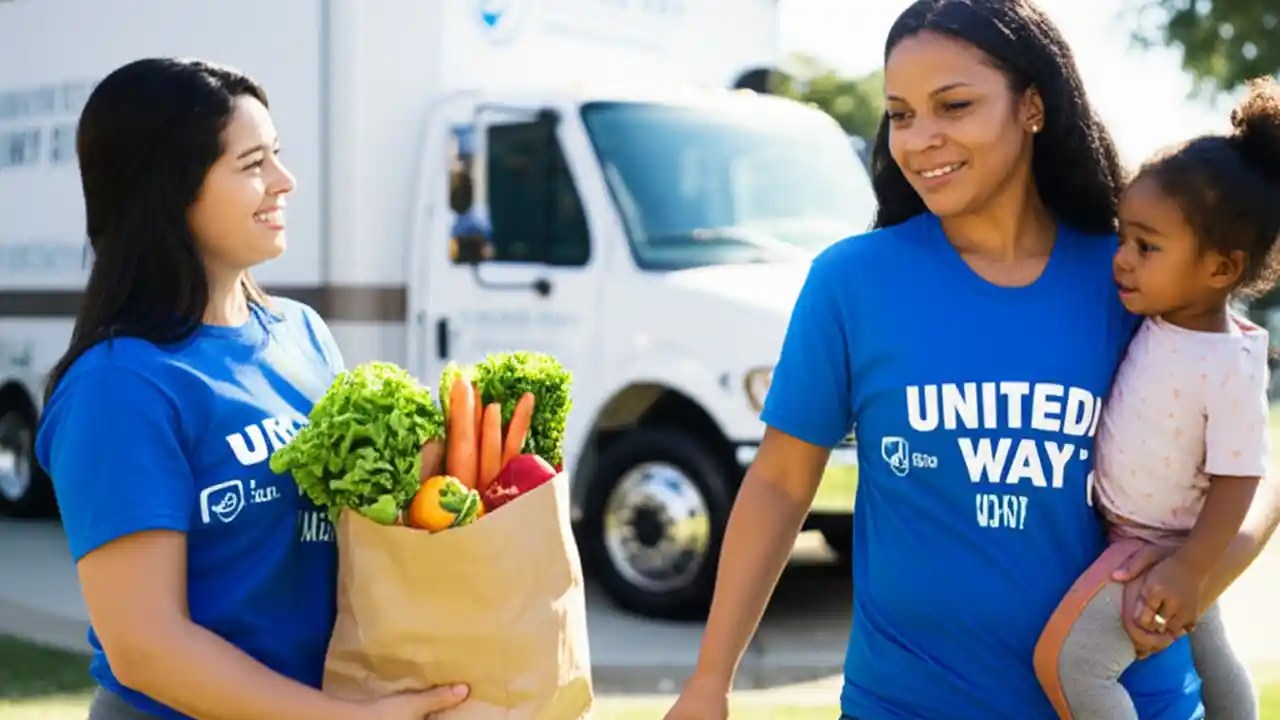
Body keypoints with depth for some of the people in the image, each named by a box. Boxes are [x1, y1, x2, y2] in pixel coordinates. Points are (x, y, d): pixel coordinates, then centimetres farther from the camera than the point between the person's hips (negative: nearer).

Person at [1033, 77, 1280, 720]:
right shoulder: (1160, 317, -7)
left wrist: (1189, 571, -23)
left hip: (1162, 547, -8)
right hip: (1124, 531, 8)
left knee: (1067, 657, -17)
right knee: (1209, 661, 25)